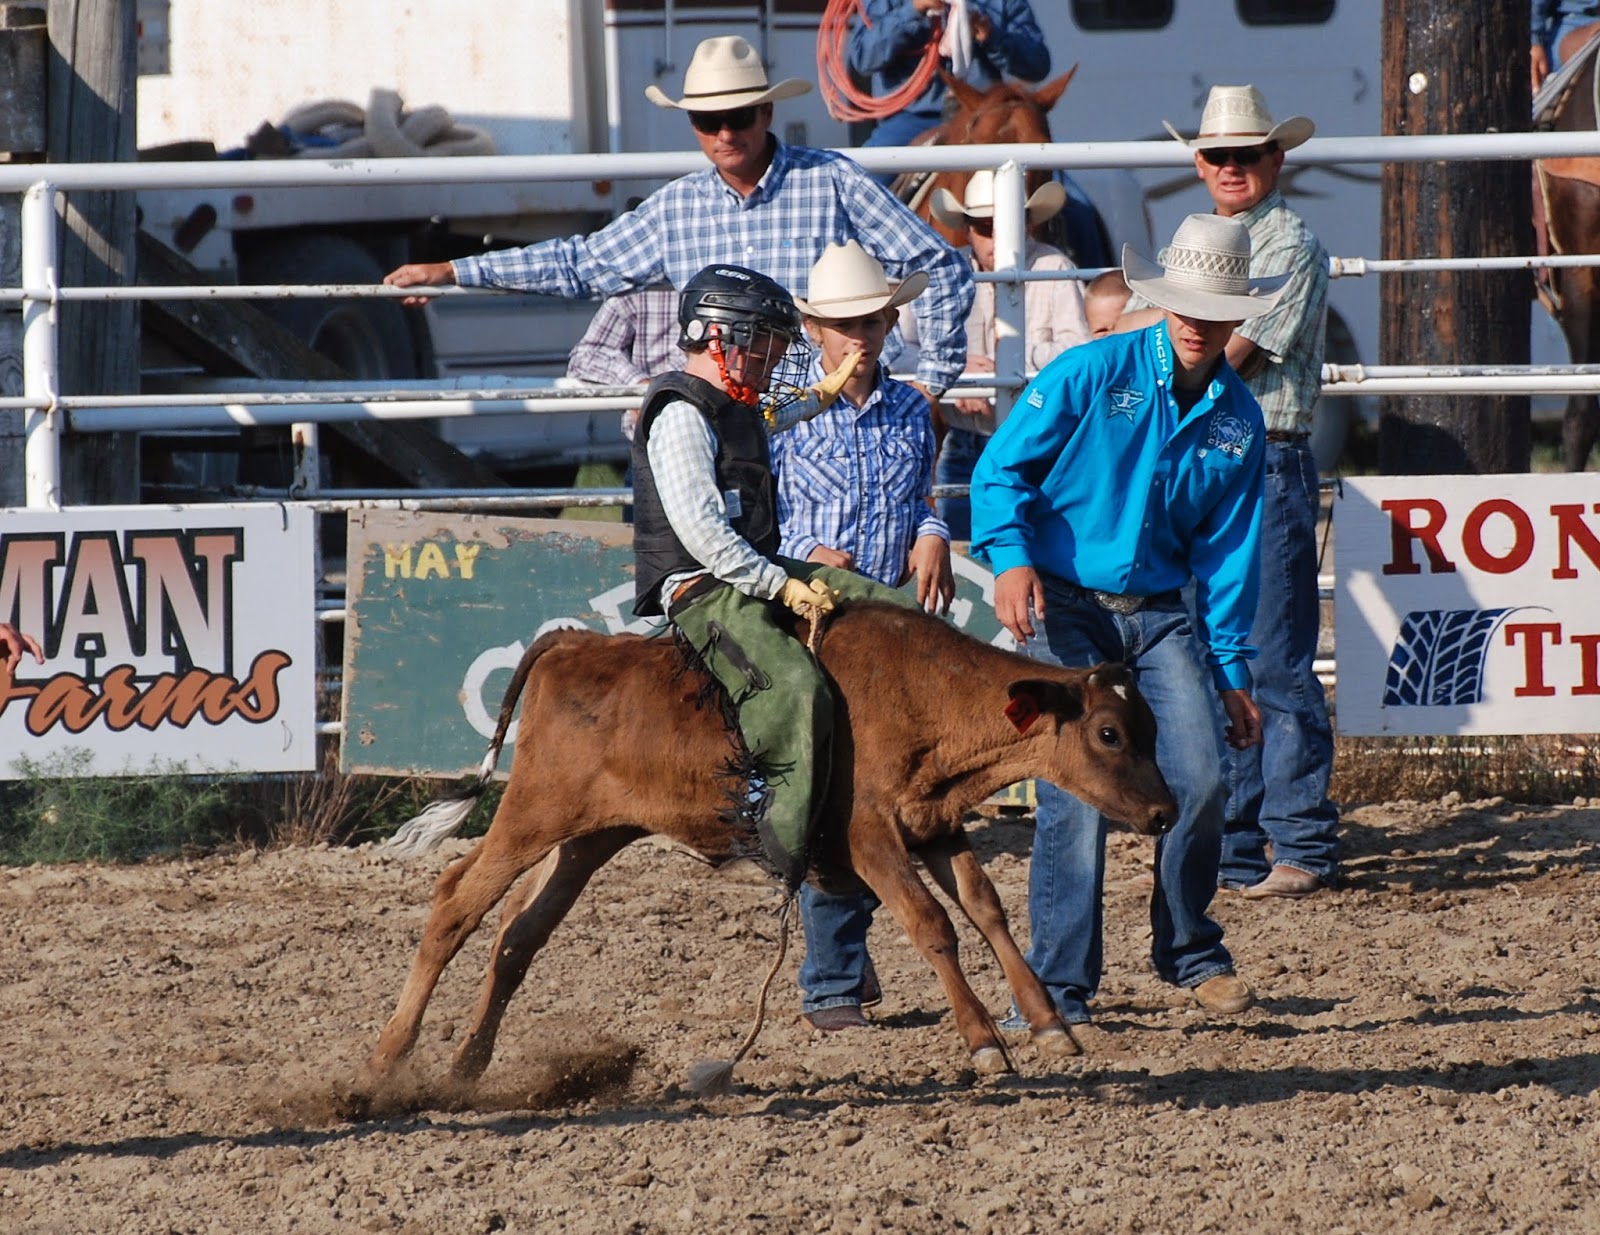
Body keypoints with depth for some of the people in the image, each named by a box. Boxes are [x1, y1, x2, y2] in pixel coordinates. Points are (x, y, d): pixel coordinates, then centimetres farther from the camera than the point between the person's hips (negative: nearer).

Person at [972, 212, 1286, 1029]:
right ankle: (1056, 989, -1)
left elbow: (1227, 552, 13)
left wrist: (1232, 670, 11)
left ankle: (1188, 950, 16)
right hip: (1063, 609, -4)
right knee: (1077, 794, -10)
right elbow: (1000, 469, -7)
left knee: (1199, 779, -9)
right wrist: (1010, 556, -23)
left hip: (1163, 615, 4)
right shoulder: (1092, 374, -7)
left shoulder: (1238, 419, 7)